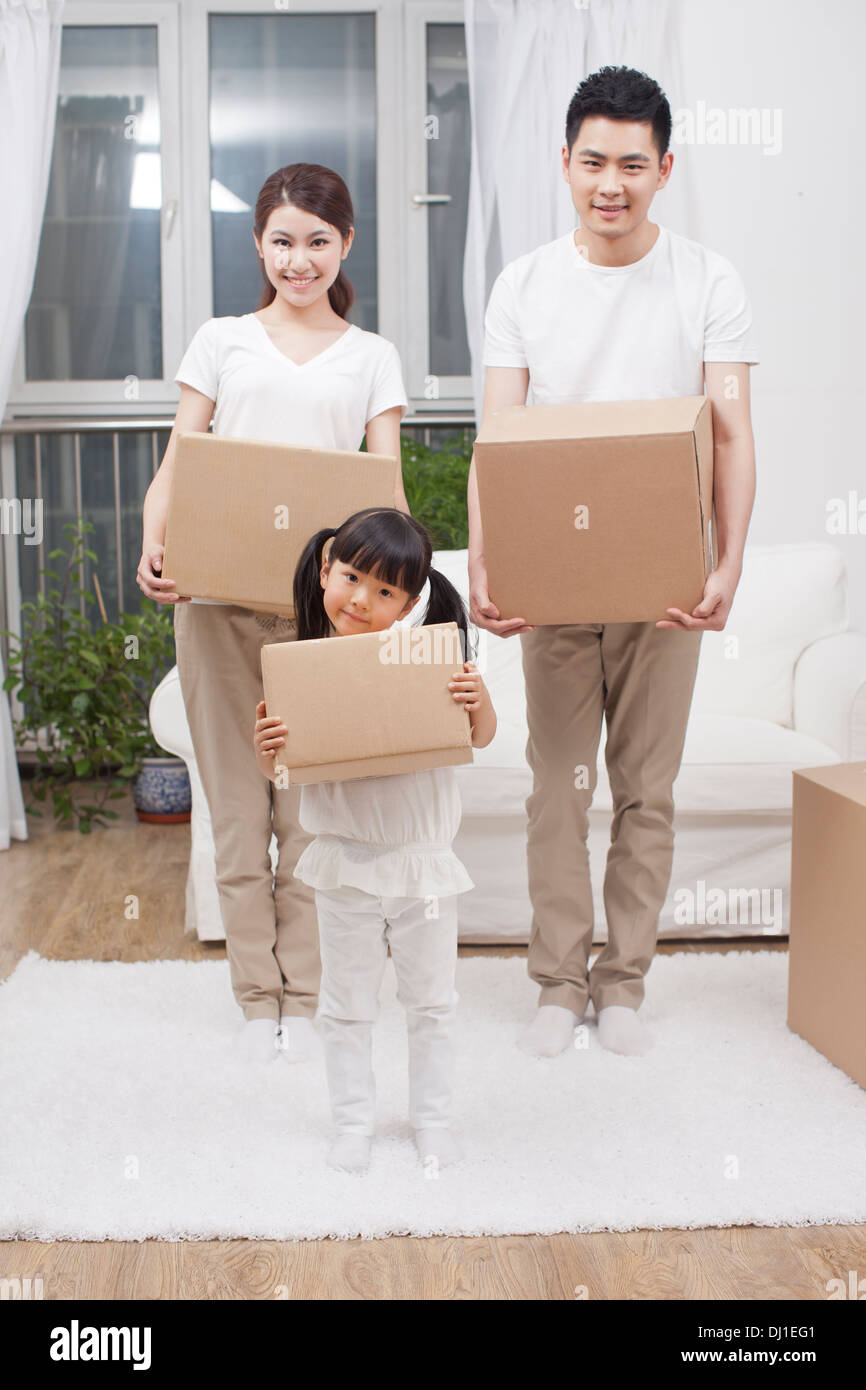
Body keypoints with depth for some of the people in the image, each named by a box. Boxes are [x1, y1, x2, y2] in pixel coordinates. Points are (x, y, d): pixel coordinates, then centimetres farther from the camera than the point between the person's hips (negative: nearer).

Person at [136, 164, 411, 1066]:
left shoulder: (371, 356, 14)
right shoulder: (221, 341, 14)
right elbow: (176, 464, 6)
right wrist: (153, 547, -13)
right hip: (218, 587, 1)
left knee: (312, 803, 0)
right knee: (236, 798, 3)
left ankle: (303, 998, 14)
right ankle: (258, 998, 15)